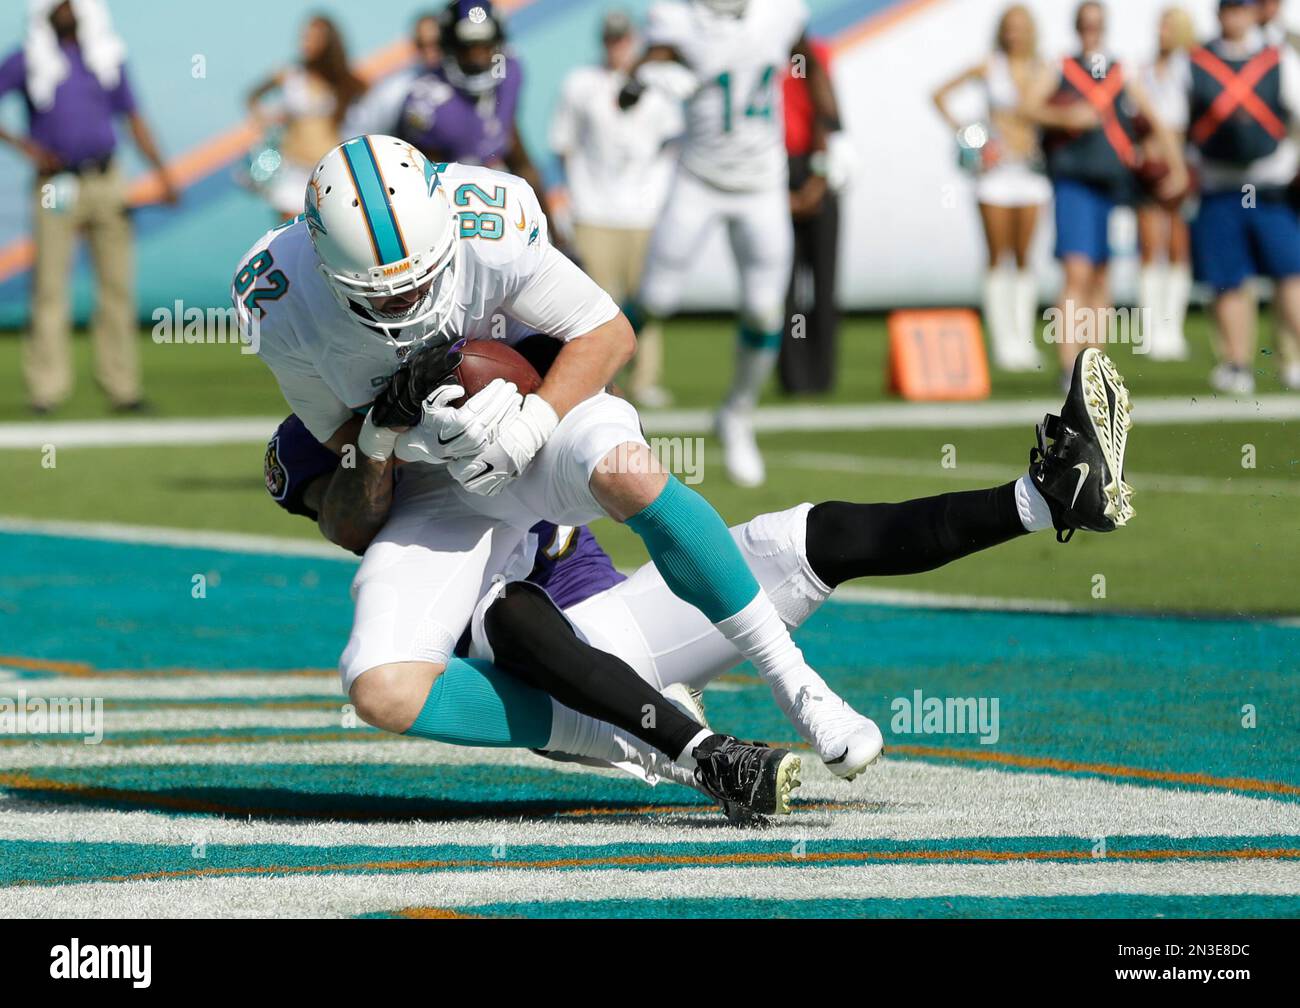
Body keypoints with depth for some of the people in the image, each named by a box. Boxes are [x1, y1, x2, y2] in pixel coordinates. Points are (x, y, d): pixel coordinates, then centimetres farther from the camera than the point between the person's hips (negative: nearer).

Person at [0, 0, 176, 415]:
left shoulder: (109, 57, 11)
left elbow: (133, 117, 16)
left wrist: (161, 171, 8)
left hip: (105, 182, 3)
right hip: (56, 189, -3)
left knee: (117, 285, 1)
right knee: (49, 287, -6)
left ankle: (122, 385, 4)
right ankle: (45, 390, -4)